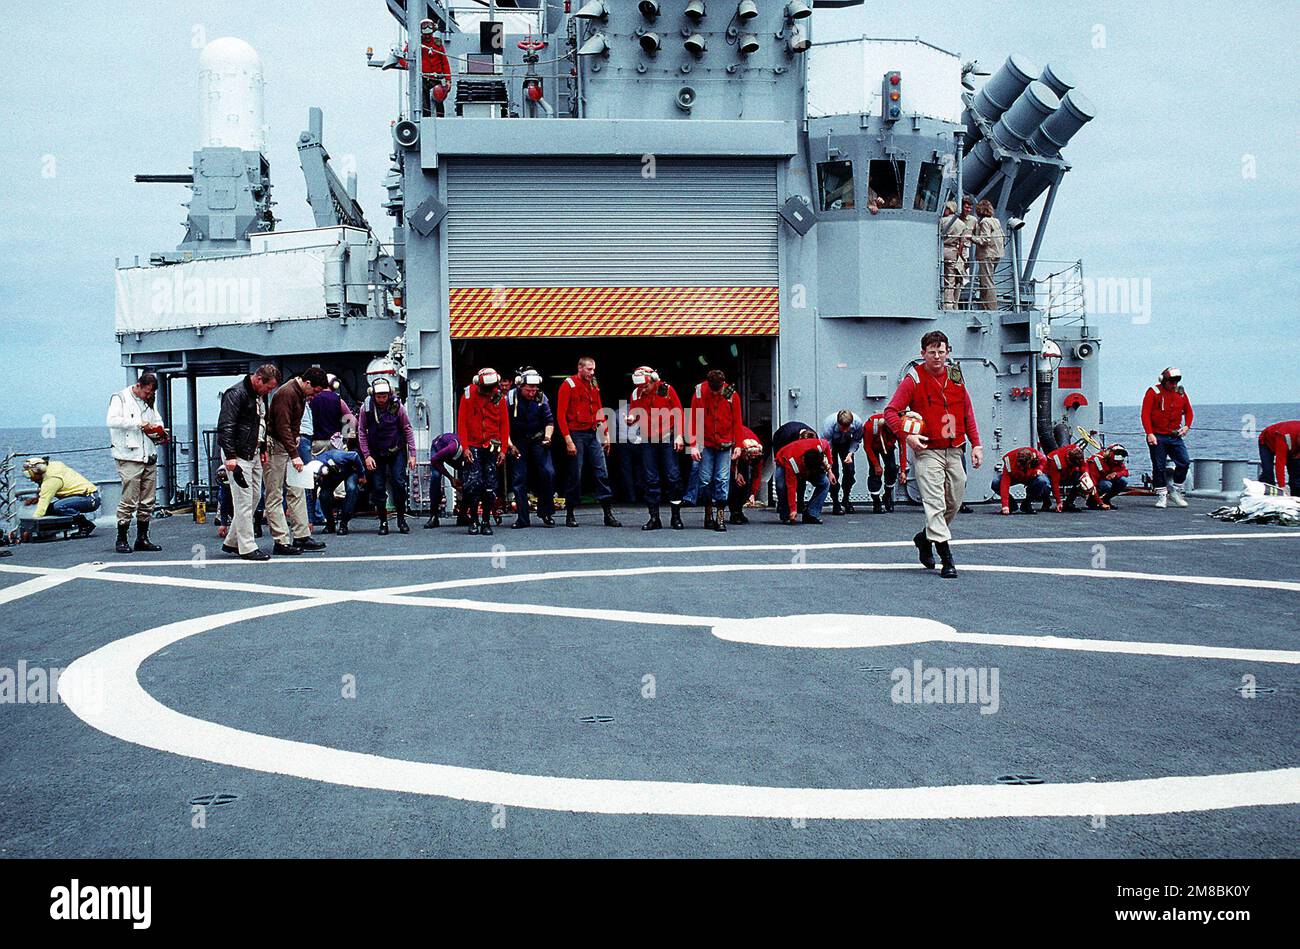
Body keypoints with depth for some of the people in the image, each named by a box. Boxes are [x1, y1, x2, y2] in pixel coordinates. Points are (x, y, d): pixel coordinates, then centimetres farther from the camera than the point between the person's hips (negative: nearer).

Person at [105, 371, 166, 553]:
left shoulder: (149, 403, 19)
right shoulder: (120, 398, -1)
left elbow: (158, 421, 28)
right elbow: (111, 421, -15)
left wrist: (159, 433, 5)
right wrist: (138, 424, -17)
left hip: (149, 457, 7)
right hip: (129, 458, -7)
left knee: (147, 502, 7)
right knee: (129, 502, -9)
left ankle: (142, 538, 15)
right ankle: (121, 540, -1)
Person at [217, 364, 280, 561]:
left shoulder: (260, 395, 13)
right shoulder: (236, 394, -16)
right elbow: (225, 426, -21)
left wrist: (263, 449, 18)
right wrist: (230, 456, -26)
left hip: (254, 454, 10)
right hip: (237, 455, -10)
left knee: (255, 497, 12)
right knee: (244, 500, -8)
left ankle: (232, 542, 21)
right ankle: (247, 548, -4)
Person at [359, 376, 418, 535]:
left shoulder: (397, 406, -12)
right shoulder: (366, 407, -10)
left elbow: (408, 430, -5)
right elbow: (361, 432, -2)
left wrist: (412, 454, -9)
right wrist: (366, 456, -8)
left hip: (397, 452, -1)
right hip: (376, 454, 1)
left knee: (399, 483, -10)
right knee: (378, 488, 0)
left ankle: (401, 519, 3)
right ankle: (383, 522, 11)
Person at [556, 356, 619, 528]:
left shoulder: (594, 386, 14)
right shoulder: (568, 385, -5)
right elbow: (561, 415, -9)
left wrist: (606, 434, 10)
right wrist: (568, 440, -15)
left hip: (593, 434, 6)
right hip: (577, 435, -6)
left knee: (602, 473, 0)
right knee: (575, 475, -2)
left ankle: (608, 513, 2)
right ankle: (570, 515, 10)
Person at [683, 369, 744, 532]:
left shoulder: (732, 395, -3)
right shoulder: (699, 394, -5)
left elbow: (737, 421, 2)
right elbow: (692, 420, -2)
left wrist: (738, 445, -2)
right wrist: (693, 445, -7)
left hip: (725, 445, 0)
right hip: (705, 444, 0)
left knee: (722, 479, -5)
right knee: (705, 479, -1)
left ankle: (720, 515, -2)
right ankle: (708, 513, 10)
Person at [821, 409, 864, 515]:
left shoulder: (858, 423, -33)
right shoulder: (829, 423, -41)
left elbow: (857, 440, -11)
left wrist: (850, 453, -27)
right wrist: (828, 469, -37)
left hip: (846, 444, 3)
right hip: (831, 443, -2)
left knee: (849, 470, -6)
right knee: (834, 472, -14)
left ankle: (847, 501, 9)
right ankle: (835, 504, -7)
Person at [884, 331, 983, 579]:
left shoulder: (956, 377, 10)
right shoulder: (913, 379, -4)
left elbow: (968, 413, 16)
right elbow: (891, 411, -7)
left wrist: (976, 444, 9)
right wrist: (906, 436, -20)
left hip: (955, 451, 6)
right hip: (927, 451, -5)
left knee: (954, 502, 12)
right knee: (935, 503, -13)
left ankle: (926, 538, 35)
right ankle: (946, 559, -14)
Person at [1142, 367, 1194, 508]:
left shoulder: (1181, 393, 7)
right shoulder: (1153, 392, -7)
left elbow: (1188, 411, 20)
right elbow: (1145, 414, -10)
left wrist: (1187, 426, 2)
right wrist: (1149, 433, -17)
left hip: (1175, 436, 4)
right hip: (1157, 437, -4)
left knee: (1184, 462, -6)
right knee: (1158, 467, 1)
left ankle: (1175, 491, 10)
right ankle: (1161, 496, 11)